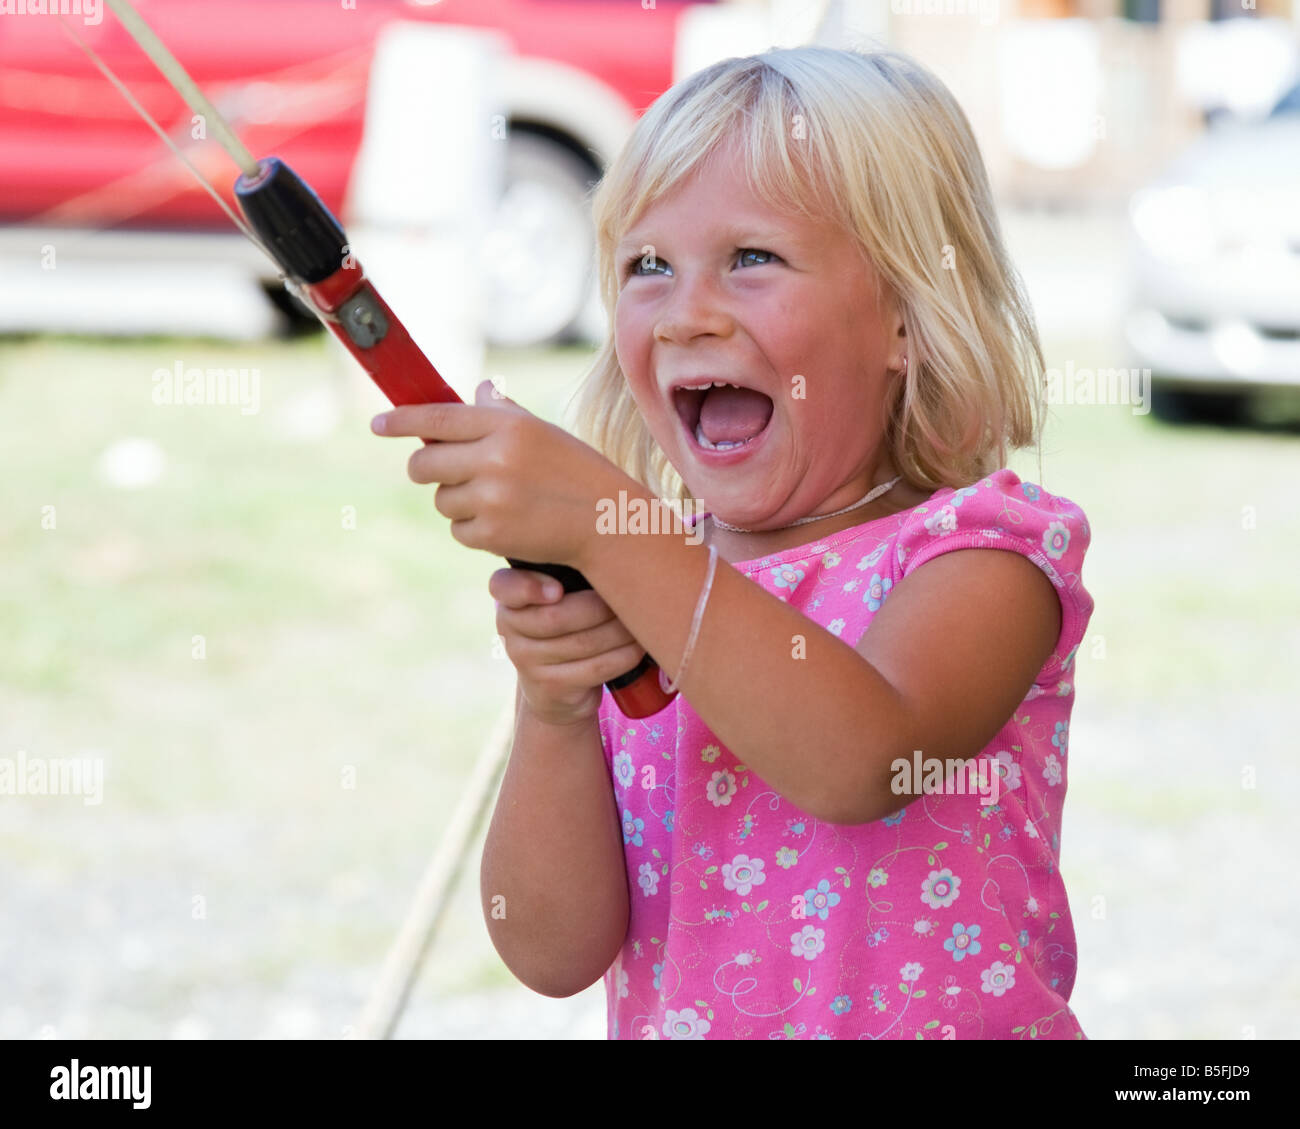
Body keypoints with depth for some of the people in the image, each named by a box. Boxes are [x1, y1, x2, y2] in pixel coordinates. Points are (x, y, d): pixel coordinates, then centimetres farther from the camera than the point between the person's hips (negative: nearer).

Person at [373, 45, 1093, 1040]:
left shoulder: (981, 546, -1)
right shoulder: (612, 601, 9)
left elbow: (865, 763, -21)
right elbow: (555, 954, 2)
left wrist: (604, 525, -22)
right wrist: (552, 712, -13)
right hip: (673, 1022, 3)